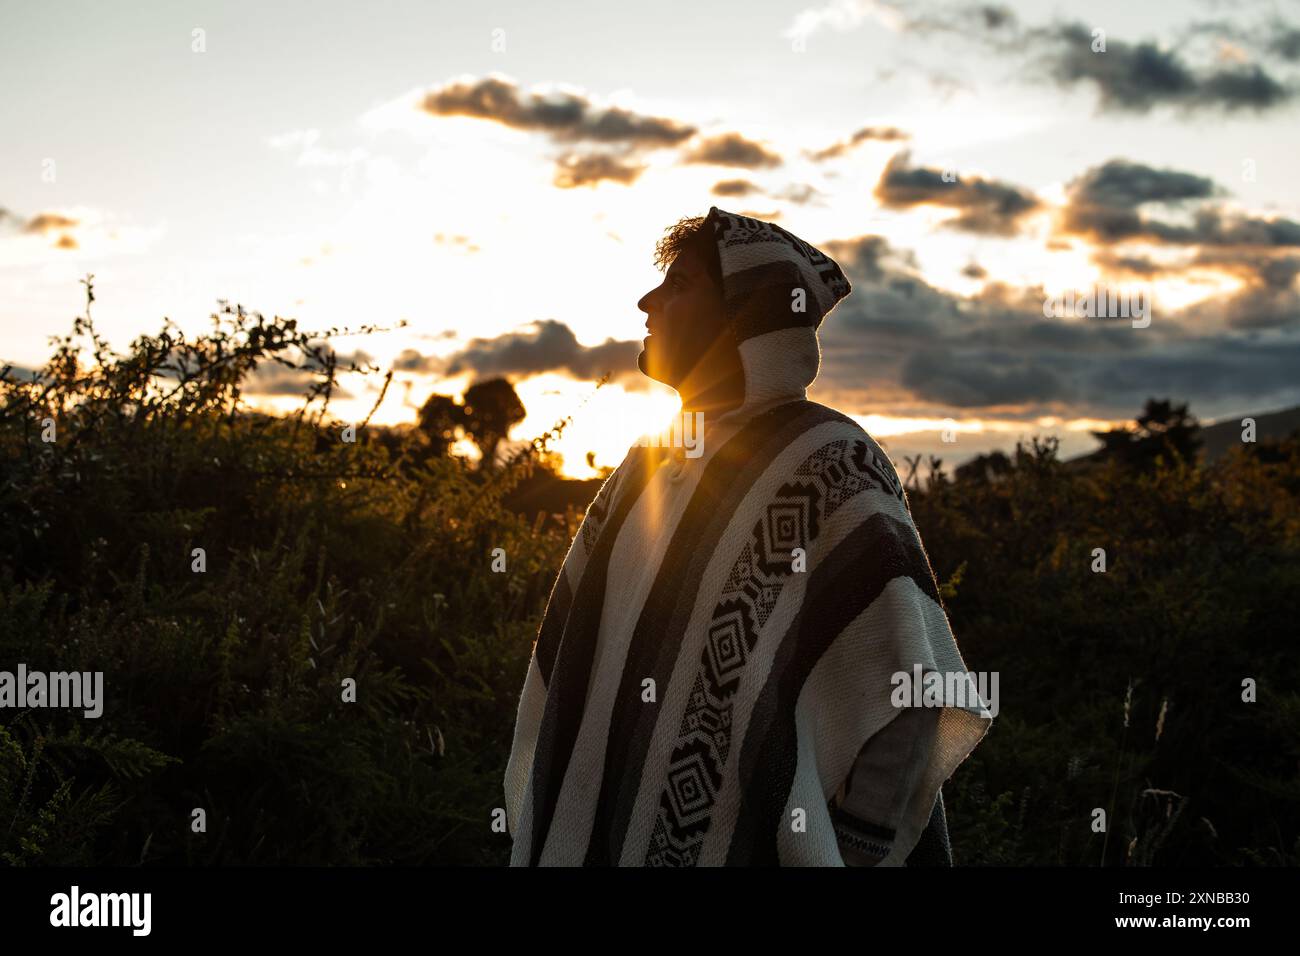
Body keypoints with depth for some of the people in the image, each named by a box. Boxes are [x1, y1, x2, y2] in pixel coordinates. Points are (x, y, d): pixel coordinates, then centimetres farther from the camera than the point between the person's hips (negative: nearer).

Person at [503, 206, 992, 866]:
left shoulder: (832, 468, -14)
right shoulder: (652, 466, 9)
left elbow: (899, 711, -19)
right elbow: (570, 661, 11)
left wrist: (823, 855, -18)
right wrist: (542, 838, 7)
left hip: (742, 843, -6)